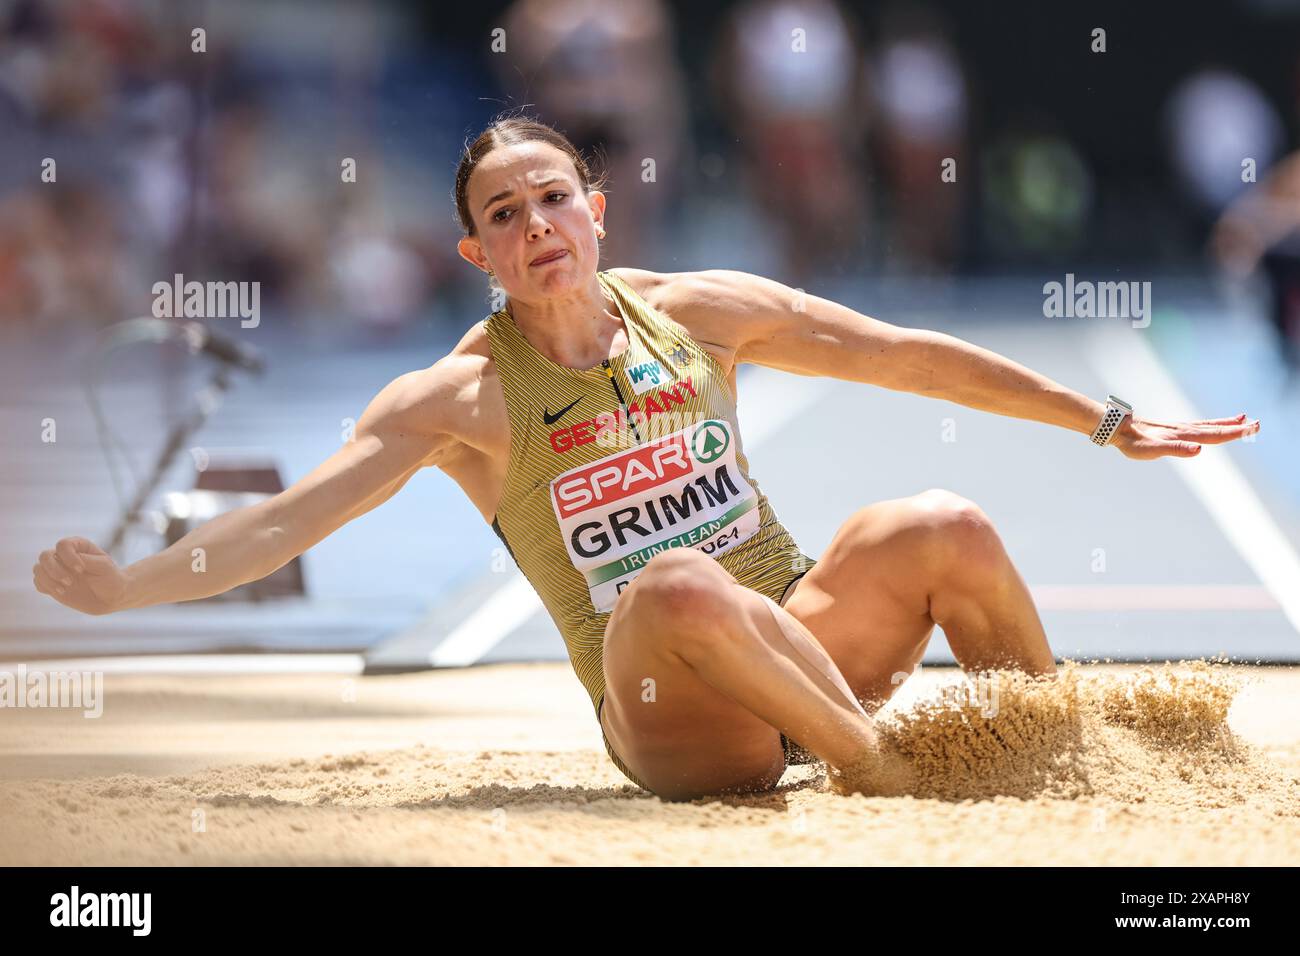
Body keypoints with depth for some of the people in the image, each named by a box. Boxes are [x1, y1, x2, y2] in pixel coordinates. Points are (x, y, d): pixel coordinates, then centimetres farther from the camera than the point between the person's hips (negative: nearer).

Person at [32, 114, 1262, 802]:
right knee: (680, 585, -37)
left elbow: (909, 358, 9)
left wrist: (1108, 425, 12)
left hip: (806, 644, 4)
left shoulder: (698, 312, 4)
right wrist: (124, 588, -28)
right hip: (676, 726, -4)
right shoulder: (460, 399, -5)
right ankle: (883, 774, -25)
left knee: (944, 527, -22)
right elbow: (282, 521, -13)